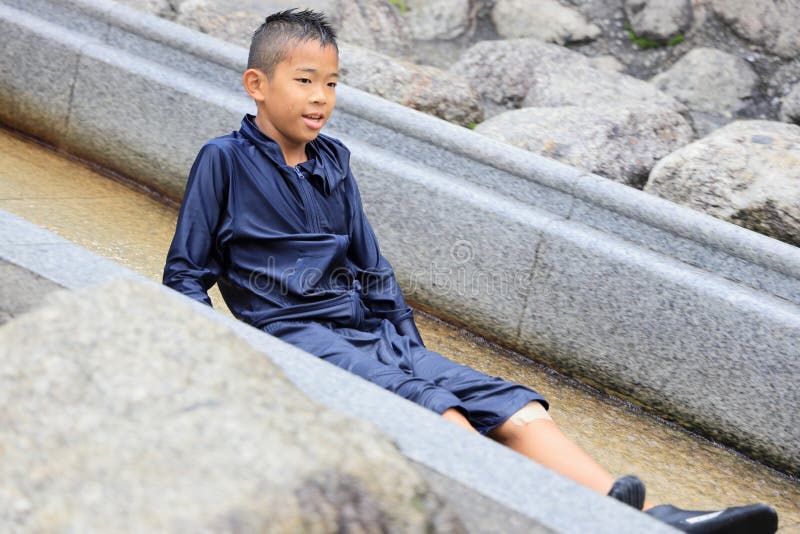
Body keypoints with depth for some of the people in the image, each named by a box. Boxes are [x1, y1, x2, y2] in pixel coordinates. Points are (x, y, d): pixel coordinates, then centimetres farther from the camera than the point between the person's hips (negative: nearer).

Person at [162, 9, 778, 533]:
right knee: (426, 402, -34)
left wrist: (409, 340, 14)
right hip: (297, 334, -6)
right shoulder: (224, 160, 2)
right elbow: (186, 273, 3)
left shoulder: (333, 161, 19)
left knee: (514, 406, -16)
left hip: (373, 334, 6)